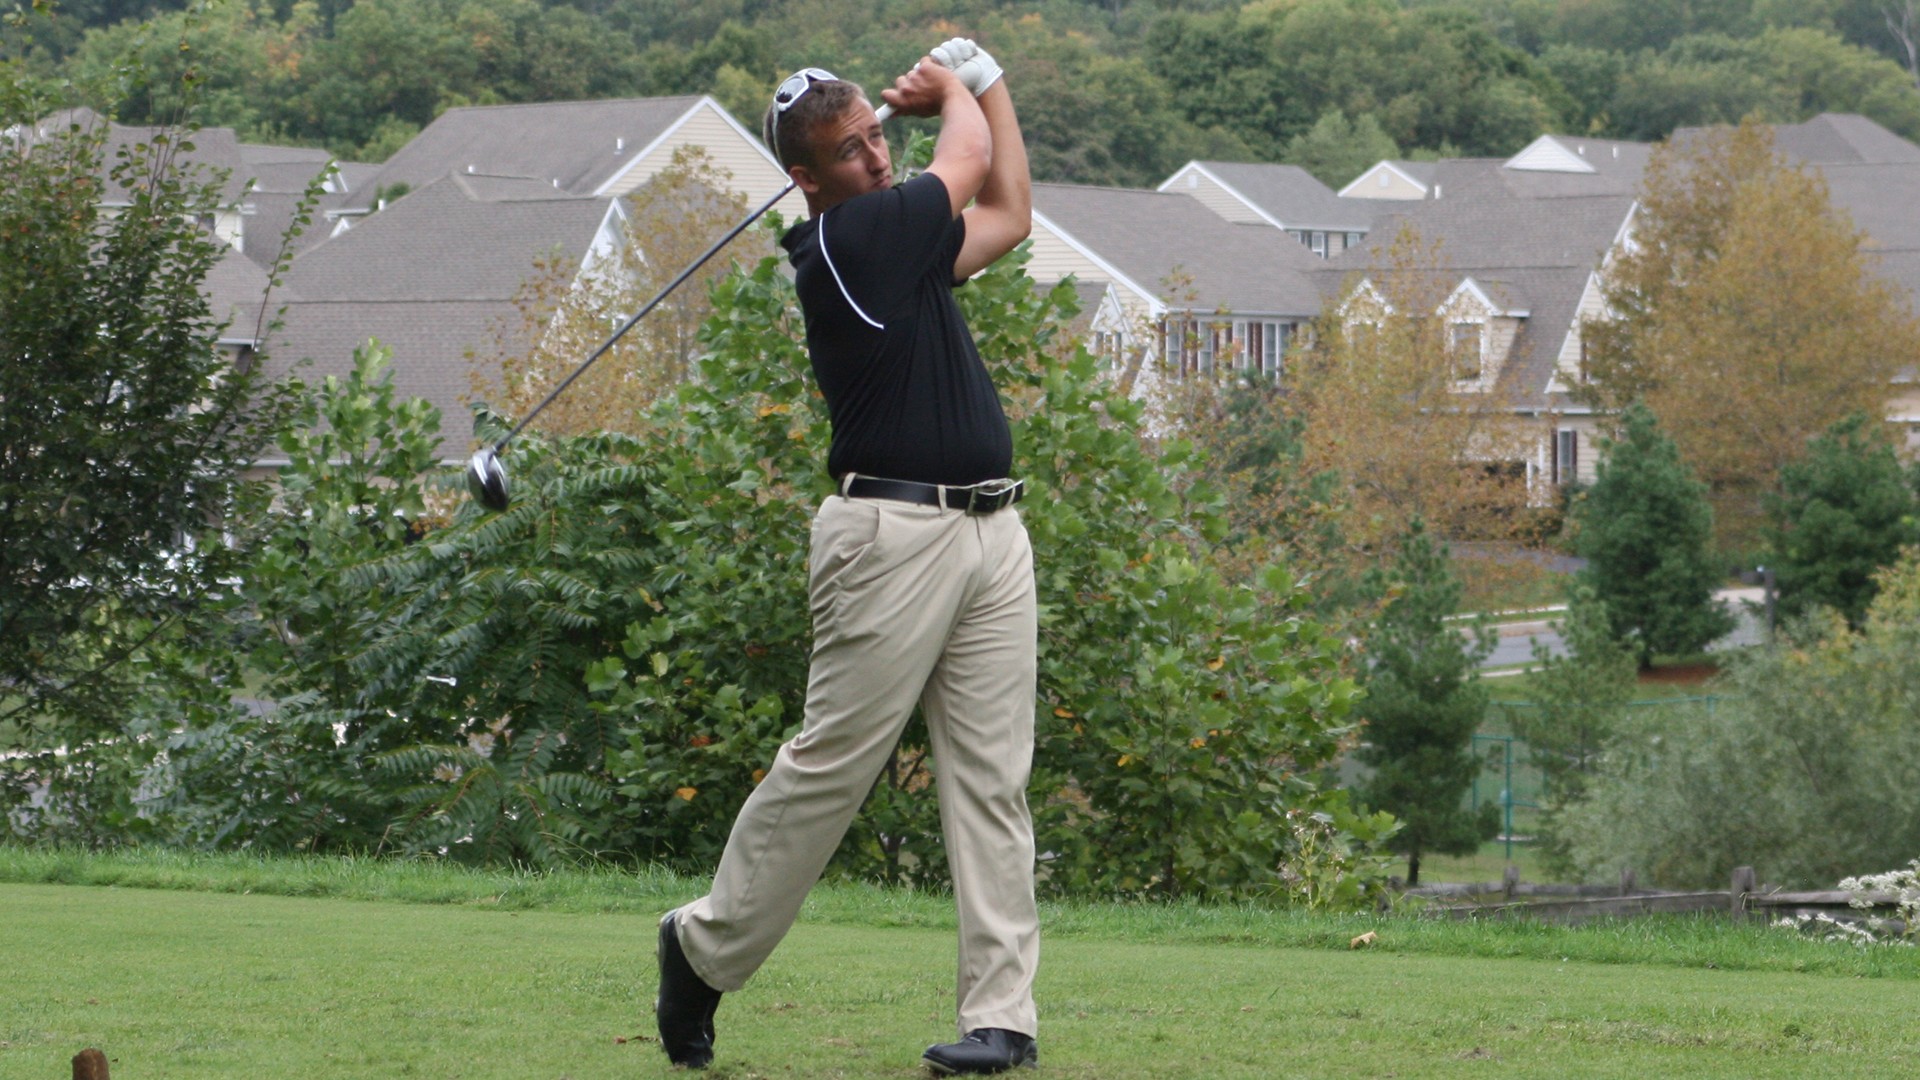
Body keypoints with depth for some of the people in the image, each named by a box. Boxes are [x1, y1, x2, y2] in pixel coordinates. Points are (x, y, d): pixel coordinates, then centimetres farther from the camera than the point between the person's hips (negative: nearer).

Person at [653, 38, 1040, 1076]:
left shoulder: (897, 241, 16)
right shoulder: (845, 240, -11)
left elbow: (1007, 216, 30)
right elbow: (968, 160, 2)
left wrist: (985, 81, 26)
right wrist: (955, 90, 23)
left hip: (992, 532, 8)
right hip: (891, 533, -8)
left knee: (992, 780, 2)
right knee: (830, 763, -3)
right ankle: (707, 946, 15)